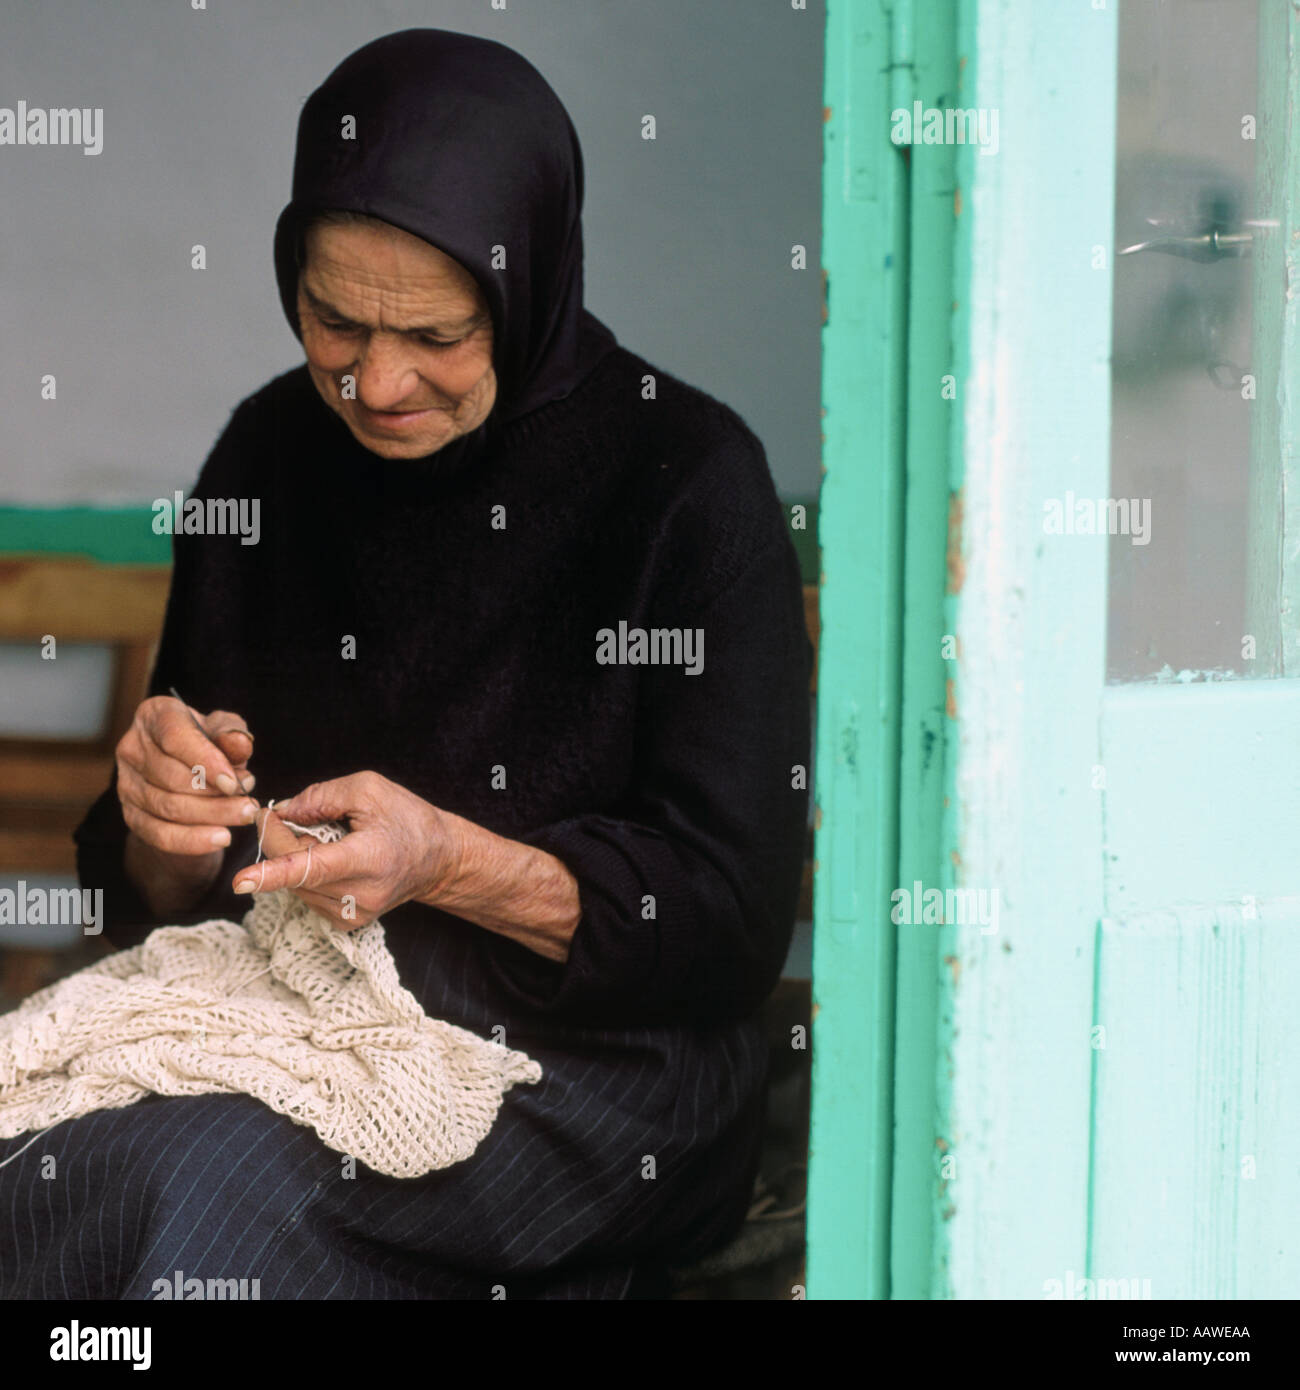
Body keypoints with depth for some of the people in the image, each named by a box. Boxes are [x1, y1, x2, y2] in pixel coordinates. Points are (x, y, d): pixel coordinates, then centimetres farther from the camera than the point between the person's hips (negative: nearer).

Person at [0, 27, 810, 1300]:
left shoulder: (686, 479, -8)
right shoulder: (272, 452, 7)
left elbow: (733, 921, -8)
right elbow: (155, 896, 13)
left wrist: (453, 863, -22)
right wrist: (164, 830, -11)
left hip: (591, 1055, -4)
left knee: (190, 1178, -31)